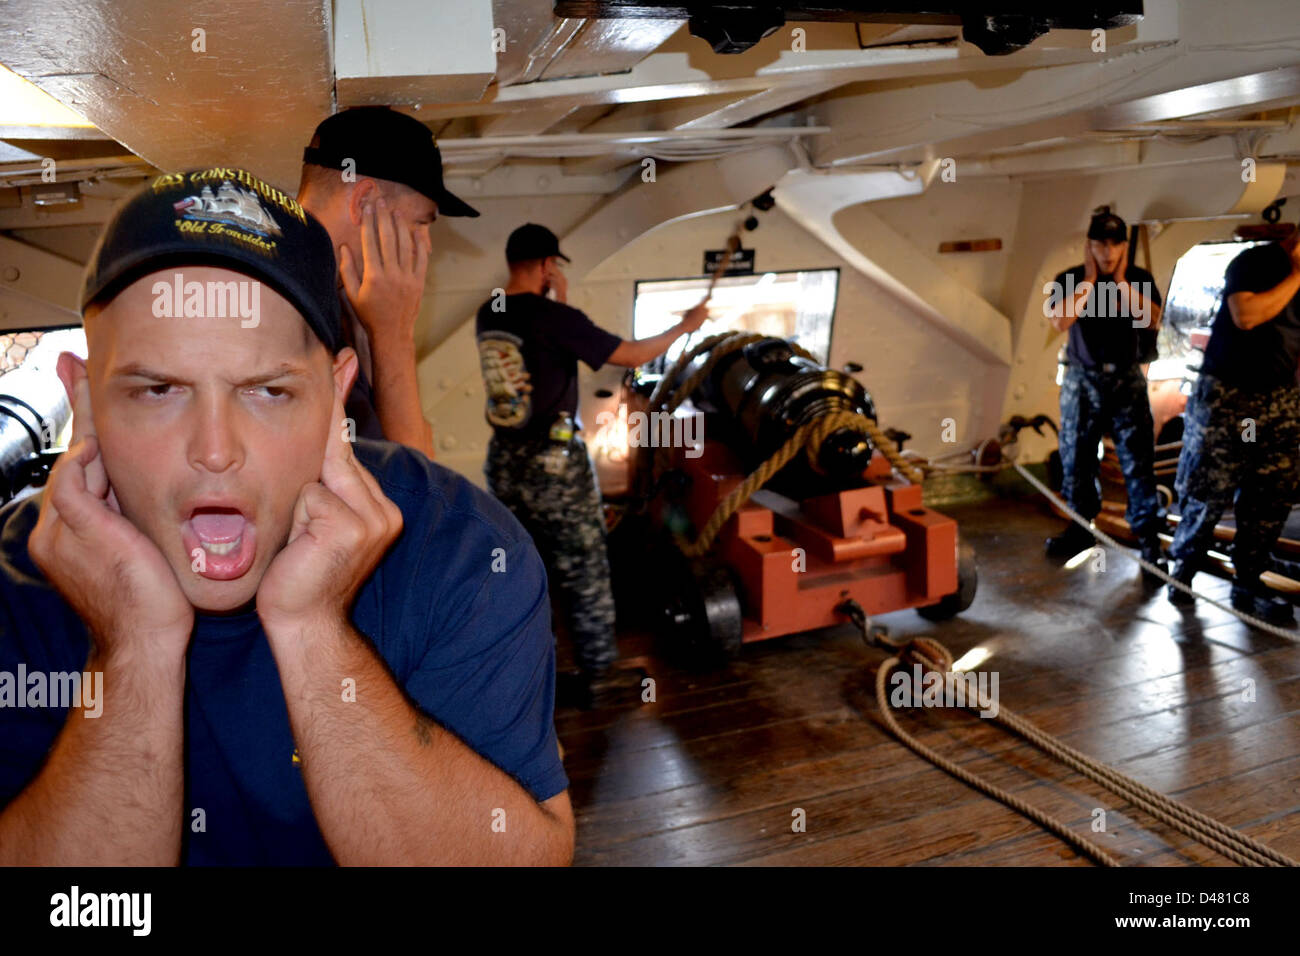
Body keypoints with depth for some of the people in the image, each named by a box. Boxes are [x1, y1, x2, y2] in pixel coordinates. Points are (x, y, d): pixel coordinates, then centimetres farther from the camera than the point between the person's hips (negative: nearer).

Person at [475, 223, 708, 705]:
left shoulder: (488, 317, 3)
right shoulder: (554, 318, -18)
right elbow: (631, 355, -12)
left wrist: (558, 302, 15)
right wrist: (684, 326, 1)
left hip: (505, 462, 7)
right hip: (555, 463, -7)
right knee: (584, 571, 7)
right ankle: (596, 673, 17)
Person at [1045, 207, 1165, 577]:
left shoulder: (1140, 279, 3)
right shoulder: (1069, 280, 1)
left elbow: (1152, 320, -12)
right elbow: (1059, 321, -16)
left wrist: (1120, 280, -11)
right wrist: (1090, 279, -13)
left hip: (1127, 379, -1)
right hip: (1082, 380, 1)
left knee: (1138, 459, -6)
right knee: (1076, 457, 8)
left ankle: (1149, 540, -1)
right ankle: (1081, 527, 24)